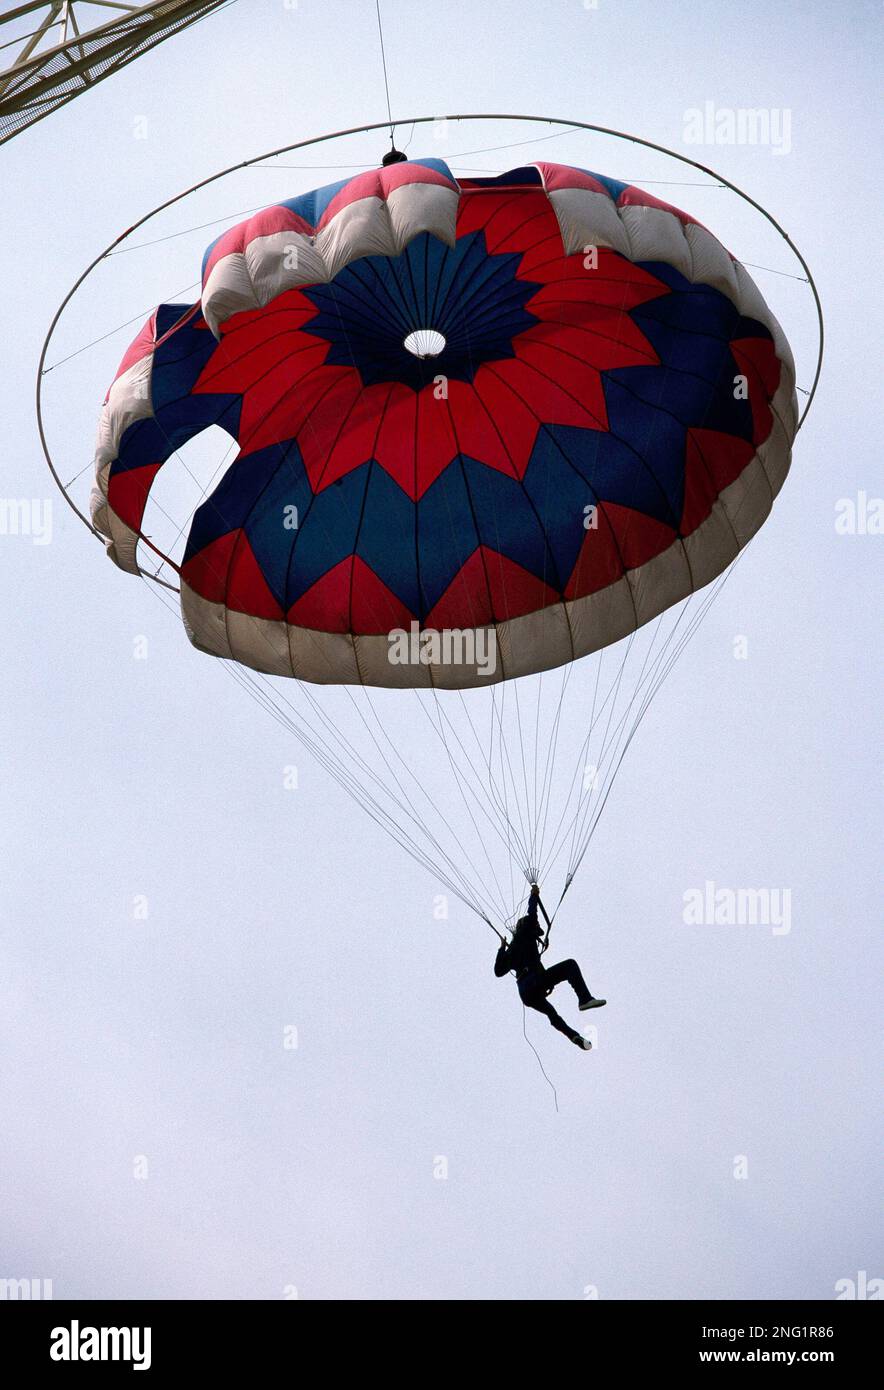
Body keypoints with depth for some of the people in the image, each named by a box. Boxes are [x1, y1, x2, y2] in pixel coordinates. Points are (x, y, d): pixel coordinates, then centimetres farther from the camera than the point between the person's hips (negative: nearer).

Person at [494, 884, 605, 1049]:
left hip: (526, 994, 8)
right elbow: (531, 916, -8)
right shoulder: (526, 934, 7)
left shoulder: (512, 949, 26)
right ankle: (585, 999, -22)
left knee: (551, 1013, 27)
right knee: (570, 965, -6)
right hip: (536, 982, -8)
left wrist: (502, 949, 37)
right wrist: (534, 895, 3)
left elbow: (499, 971, 27)